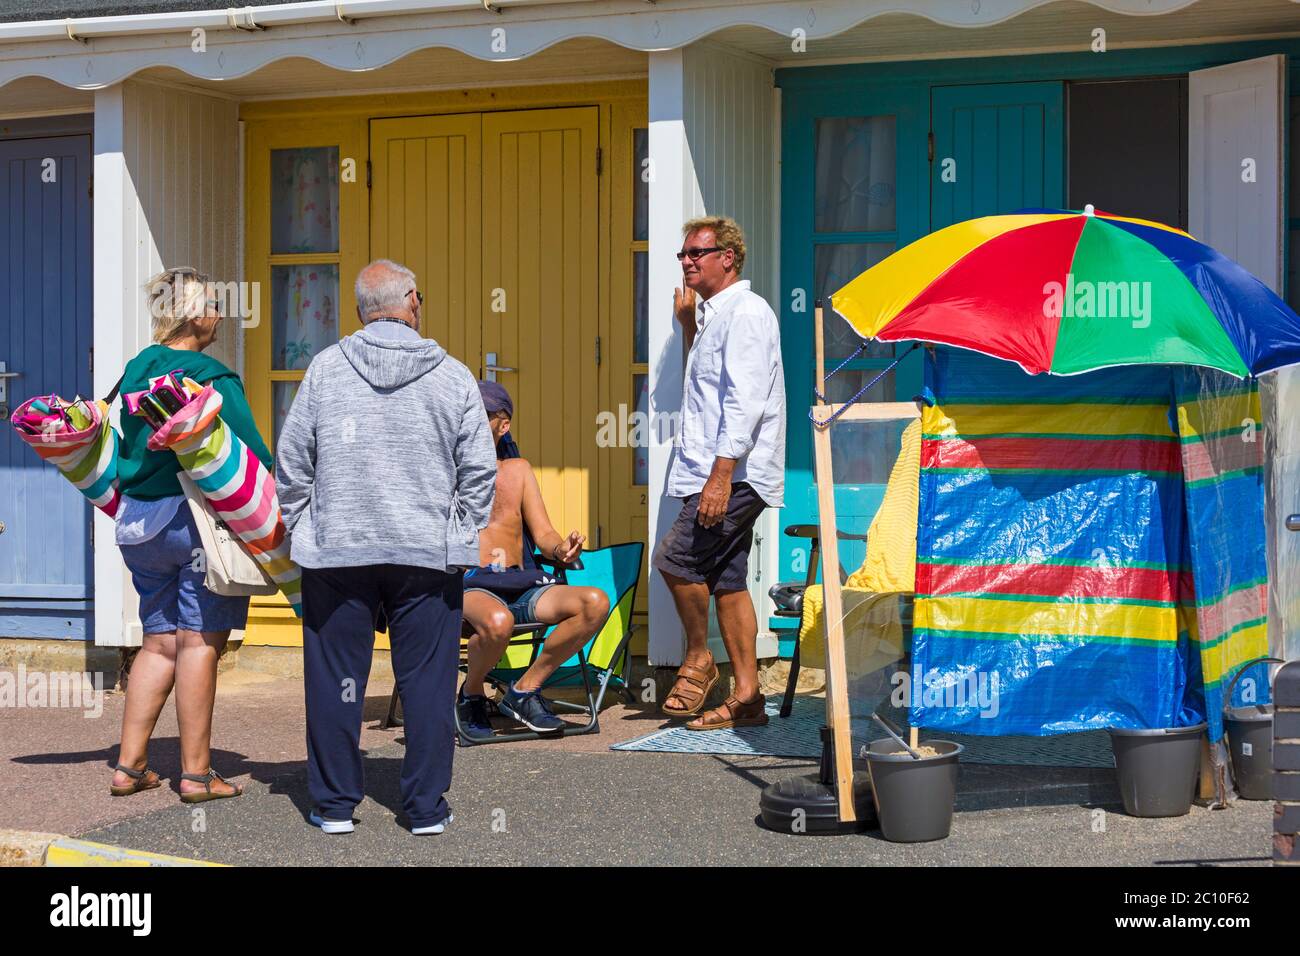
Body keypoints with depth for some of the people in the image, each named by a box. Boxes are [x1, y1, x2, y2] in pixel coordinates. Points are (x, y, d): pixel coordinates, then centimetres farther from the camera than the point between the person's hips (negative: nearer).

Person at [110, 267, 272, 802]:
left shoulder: (136, 371, 10)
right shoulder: (212, 378, -12)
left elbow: (125, 446, 16)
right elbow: (253, 452, -14)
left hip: (138, 520, 7)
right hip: (199, 518, -7)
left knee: (160, 642, 13)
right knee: (199, 643, -2)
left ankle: (129, 765, 11)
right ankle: (196, 773, 0)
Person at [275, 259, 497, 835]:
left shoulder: (326, 368, 0)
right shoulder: (452, 376, 0)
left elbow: (291, 460, 3)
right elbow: (480, 469, 2)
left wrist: (298, 528, 15)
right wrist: (460, 538, 12)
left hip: (336, 551, 0)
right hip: (428, 555, 0)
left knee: (336, 679, 7)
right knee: (427, 680, 7)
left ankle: (334, 803, 14)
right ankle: (426, 806, 11)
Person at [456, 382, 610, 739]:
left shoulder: (518, 470, 22)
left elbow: (543, 534, 16)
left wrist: (561, 550, -8)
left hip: (520, 589, 4)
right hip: (468, 587, -4)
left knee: (595, 603, -23)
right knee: (497, 622, -40)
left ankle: (525, 689, -6)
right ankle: (471, 694, -6)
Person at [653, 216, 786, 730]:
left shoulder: (745, 312, -11)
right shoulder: (715, 315, 21)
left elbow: (745, 401, -20)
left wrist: (721, 475, -26)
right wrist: (687, 325, 26)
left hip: (736, 474, -10)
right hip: (717, 474, 10)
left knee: (675, 556, -15)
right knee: (725, 580, 7)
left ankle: (698, 659, 2)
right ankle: (746, 696, 9)